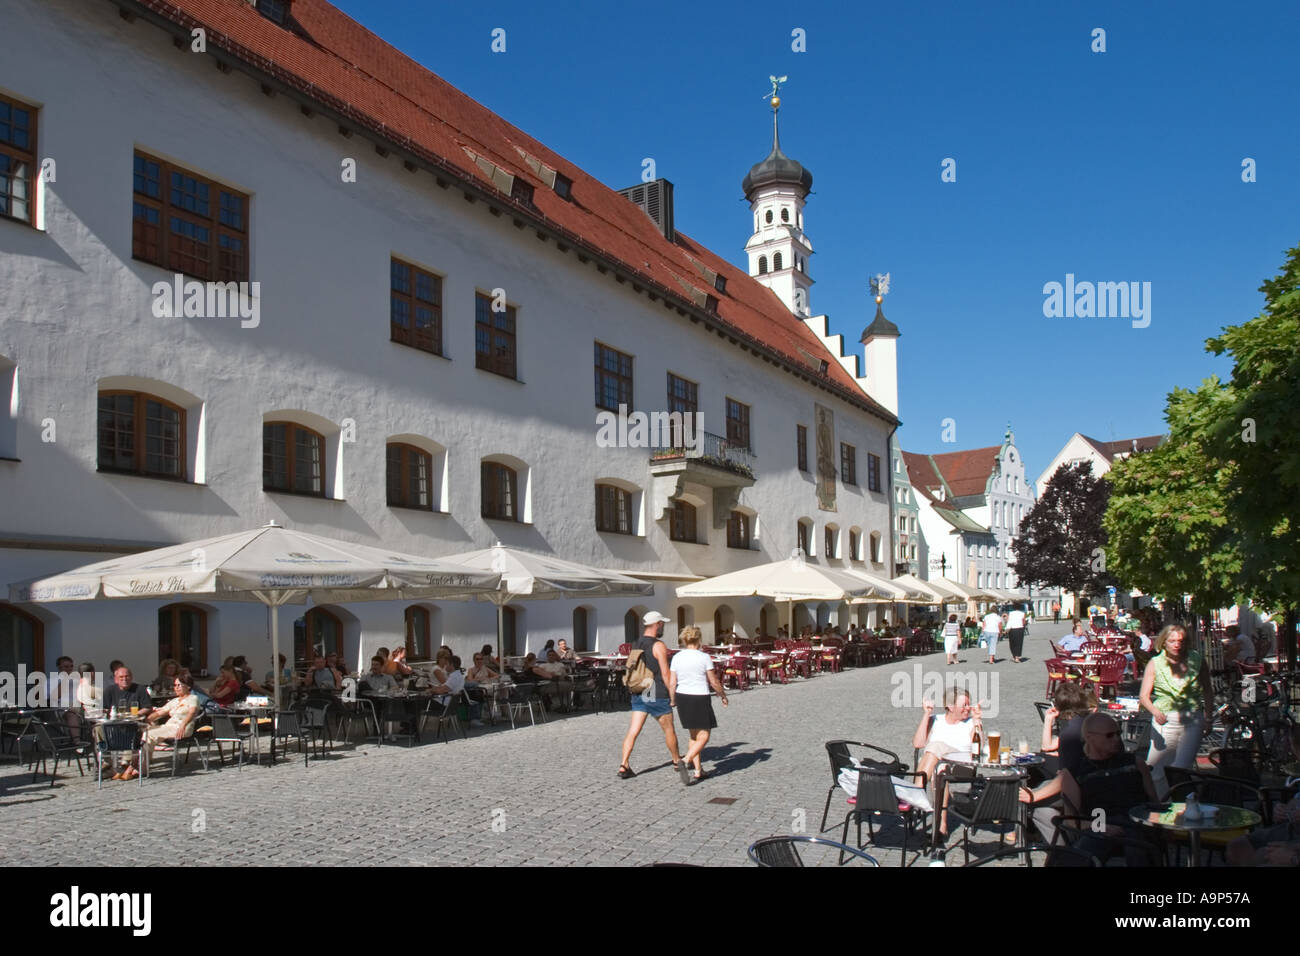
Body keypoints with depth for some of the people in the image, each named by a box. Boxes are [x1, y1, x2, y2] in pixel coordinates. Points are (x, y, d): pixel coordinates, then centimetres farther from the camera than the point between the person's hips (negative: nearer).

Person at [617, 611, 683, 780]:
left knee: (633, 731, 1)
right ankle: (677, 762, 25)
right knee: (669, 729, 11)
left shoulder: (636, 644, 9)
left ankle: (624, 765, -8)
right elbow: (665, 673, -15)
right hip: (656, 695, -6)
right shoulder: (658, 646, -13)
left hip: (638, 694, 6)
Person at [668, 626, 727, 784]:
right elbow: (714, 682, -5)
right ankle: (685, 761, -19)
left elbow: (672, 683, 2)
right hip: (700, 699, -5)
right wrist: (723, 696, 12)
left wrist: (673, 701, 16)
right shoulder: (704, 657, -10)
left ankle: (698, 771, 18)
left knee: (694, 736, 18)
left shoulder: (676, 657, 1)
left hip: (682, 697, 5)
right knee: (703, 737, 3)